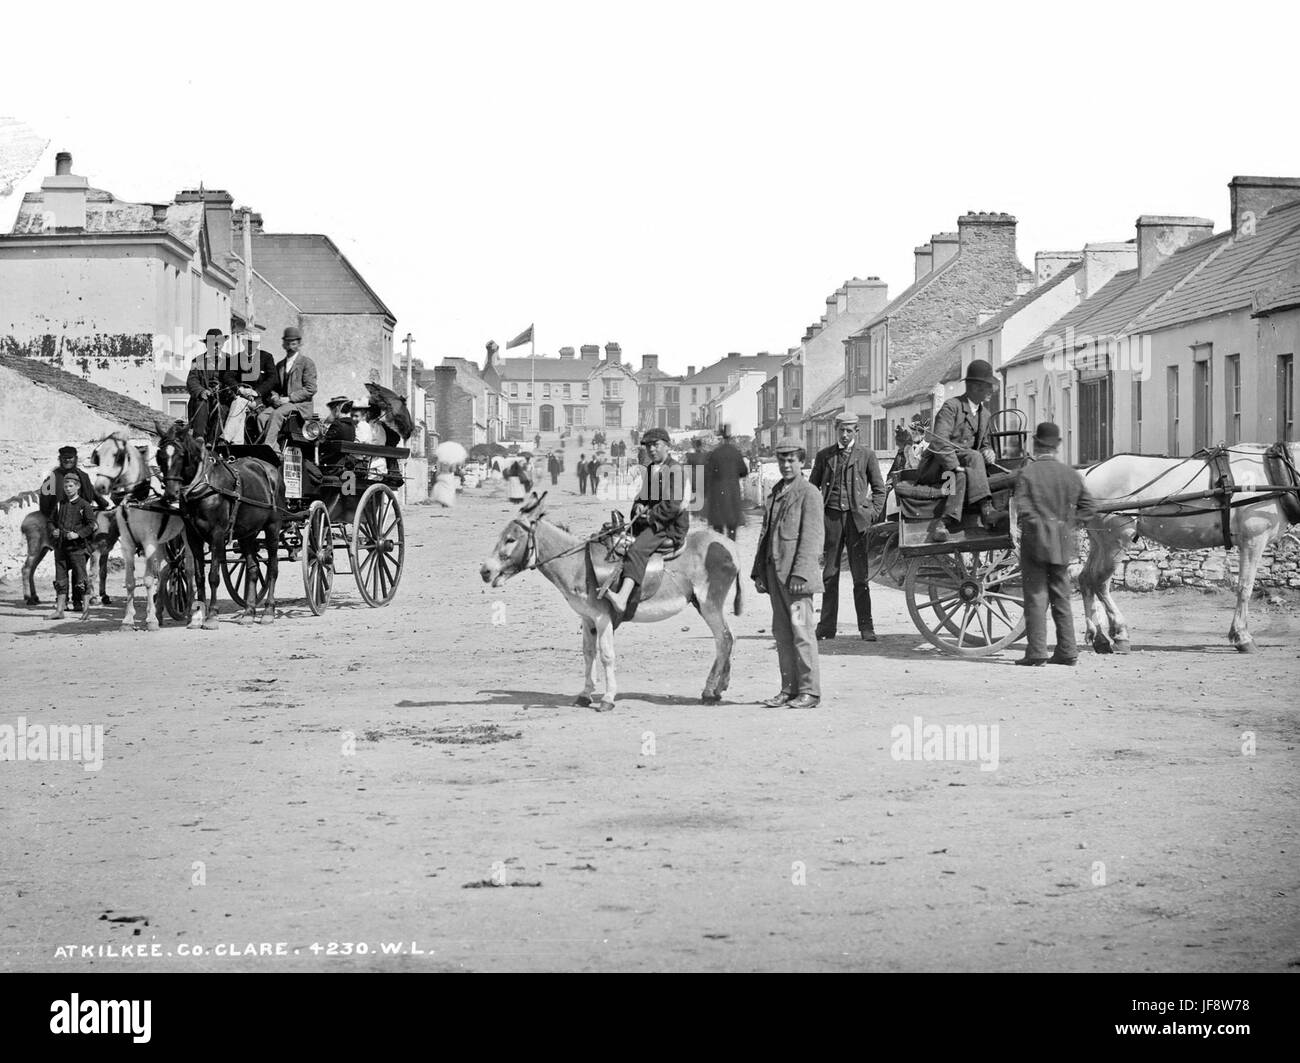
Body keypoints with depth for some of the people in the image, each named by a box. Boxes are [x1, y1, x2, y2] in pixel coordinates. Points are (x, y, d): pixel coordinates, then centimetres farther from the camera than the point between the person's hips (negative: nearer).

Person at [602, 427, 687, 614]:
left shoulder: (674, 470, -8)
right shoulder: (650, 469, 19)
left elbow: (672, 505, -17)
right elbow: (642, 495, 25)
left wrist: (651, 516, -16)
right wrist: (639, 506, 1)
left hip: (671, 524, -11)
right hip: (651, 521, 11)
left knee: (637, 549, -31)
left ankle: (622, 598, -47)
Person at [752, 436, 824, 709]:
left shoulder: (809, 493, -5)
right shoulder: (775, 492, 18)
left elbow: (812, 537, -12)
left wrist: (800, 573, -18)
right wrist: (759, 571, 15)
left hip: (796, 573, -7)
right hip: (774, 571, 7)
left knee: (801, 631, -6)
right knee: (781, 632, 8)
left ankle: (810, 691, -1)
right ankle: (789, 689, 14)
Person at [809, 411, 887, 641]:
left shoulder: (866, 454, 6)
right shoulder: (824, 456, 11)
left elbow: (879, 488, 9)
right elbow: (812, 487, 16)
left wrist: (872, 515, -2)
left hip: (857, 517, -2)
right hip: (831, 516, 2)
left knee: (860, 575, -2)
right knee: (829, 574, 3)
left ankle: (866, 627, 2)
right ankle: (827, 626, 8)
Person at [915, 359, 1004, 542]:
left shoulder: (985, 416, 16)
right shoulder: (951, 407, -11)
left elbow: (985, 445, 20)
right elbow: (939, 441, -23)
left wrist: (989, 452, -6)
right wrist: (956, 467, -32)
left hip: (961, 466, 7)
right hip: (935, 467, -7)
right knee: (973, 457, -33)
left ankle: (947, 521, -44)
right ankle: (986, 511, -43)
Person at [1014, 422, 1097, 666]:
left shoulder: (1027, 473, -9)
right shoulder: (1072, 475, 5)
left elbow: (1023, 508, -18)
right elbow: (1089, 507, 8)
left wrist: (1038, 522, -3)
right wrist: (1063, 520, 9)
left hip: (1035, 543, -4)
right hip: (1063, 545, 4)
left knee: (1036, 598, 0)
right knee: (1061, 598, 12)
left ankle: (1037, 652, -3)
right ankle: (1067, 652, 13)